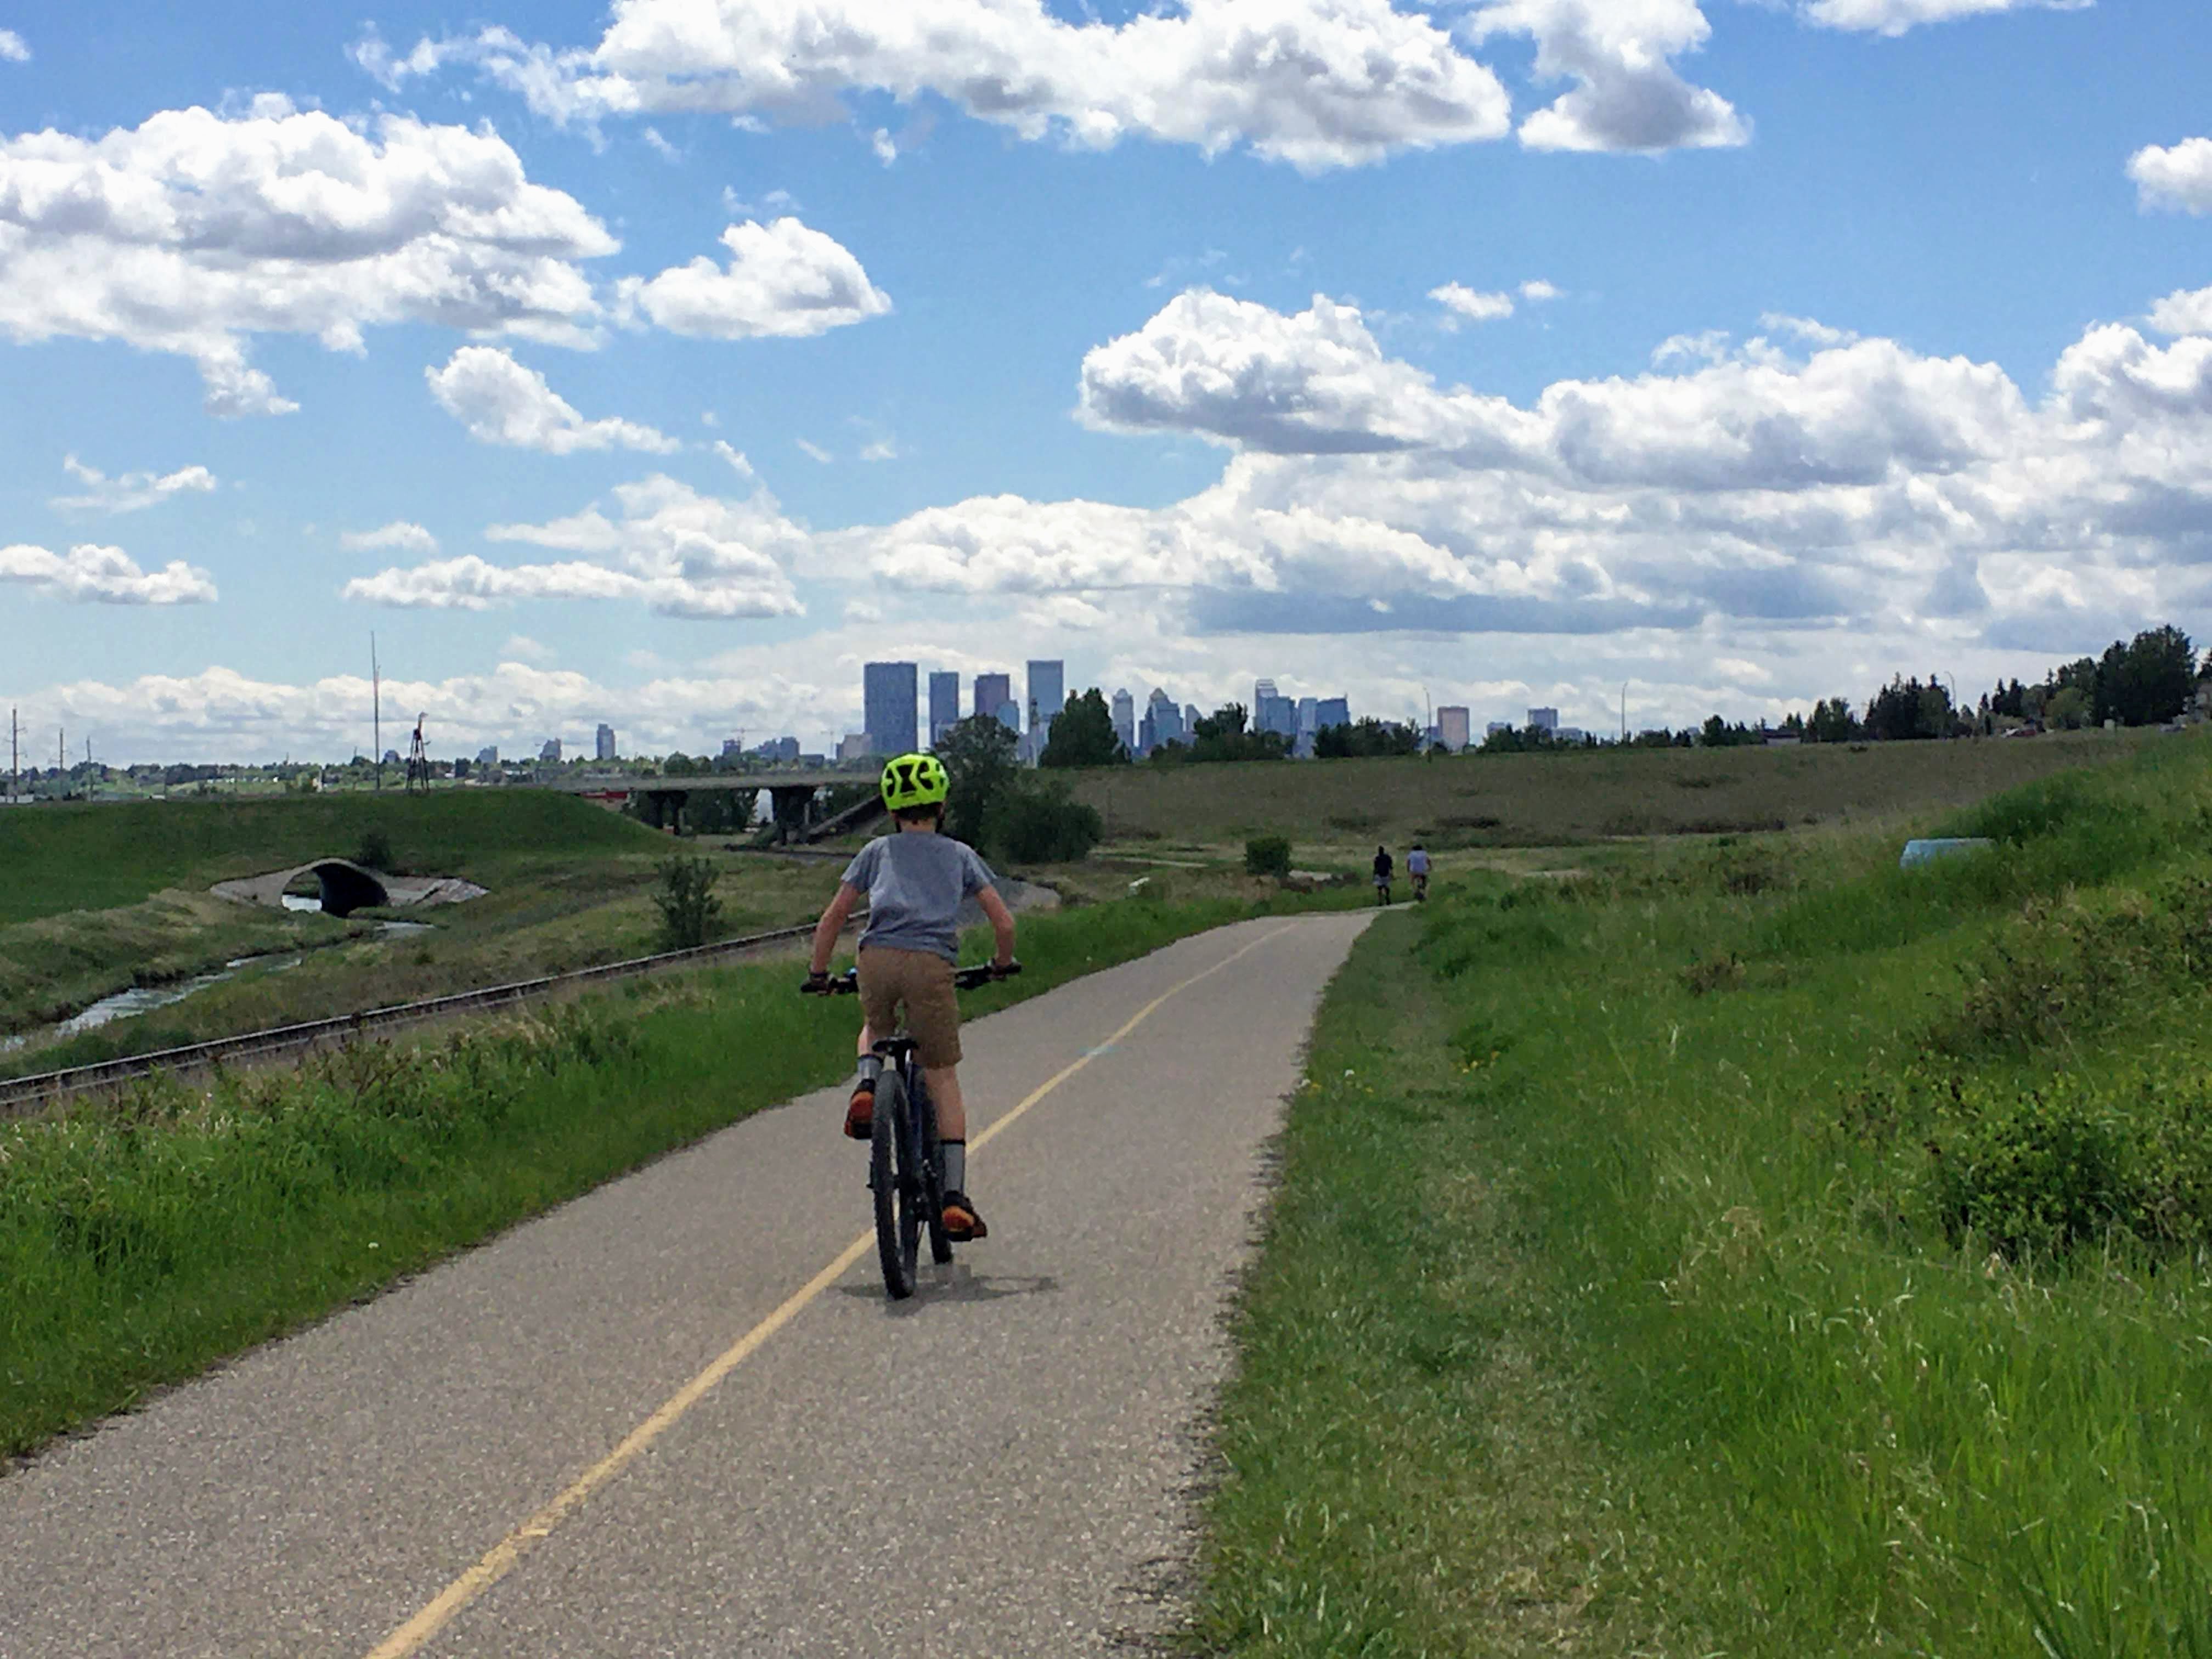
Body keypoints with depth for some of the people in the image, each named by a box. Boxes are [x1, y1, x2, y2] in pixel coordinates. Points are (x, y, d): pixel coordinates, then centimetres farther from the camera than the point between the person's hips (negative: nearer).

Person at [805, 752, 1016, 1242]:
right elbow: (1004, 923, 16)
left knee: (876, 1030, 34)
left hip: (877, 958, 1)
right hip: (932, 963, -1)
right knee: (944, 1081, 7)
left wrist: (818, 973, 30)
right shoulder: (959, 855, 21)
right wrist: (1002, 963, 34)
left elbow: (831, 920, 19)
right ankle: (954, 1195, -1)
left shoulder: (879, 851, 22)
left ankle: (867, 1083, 0)